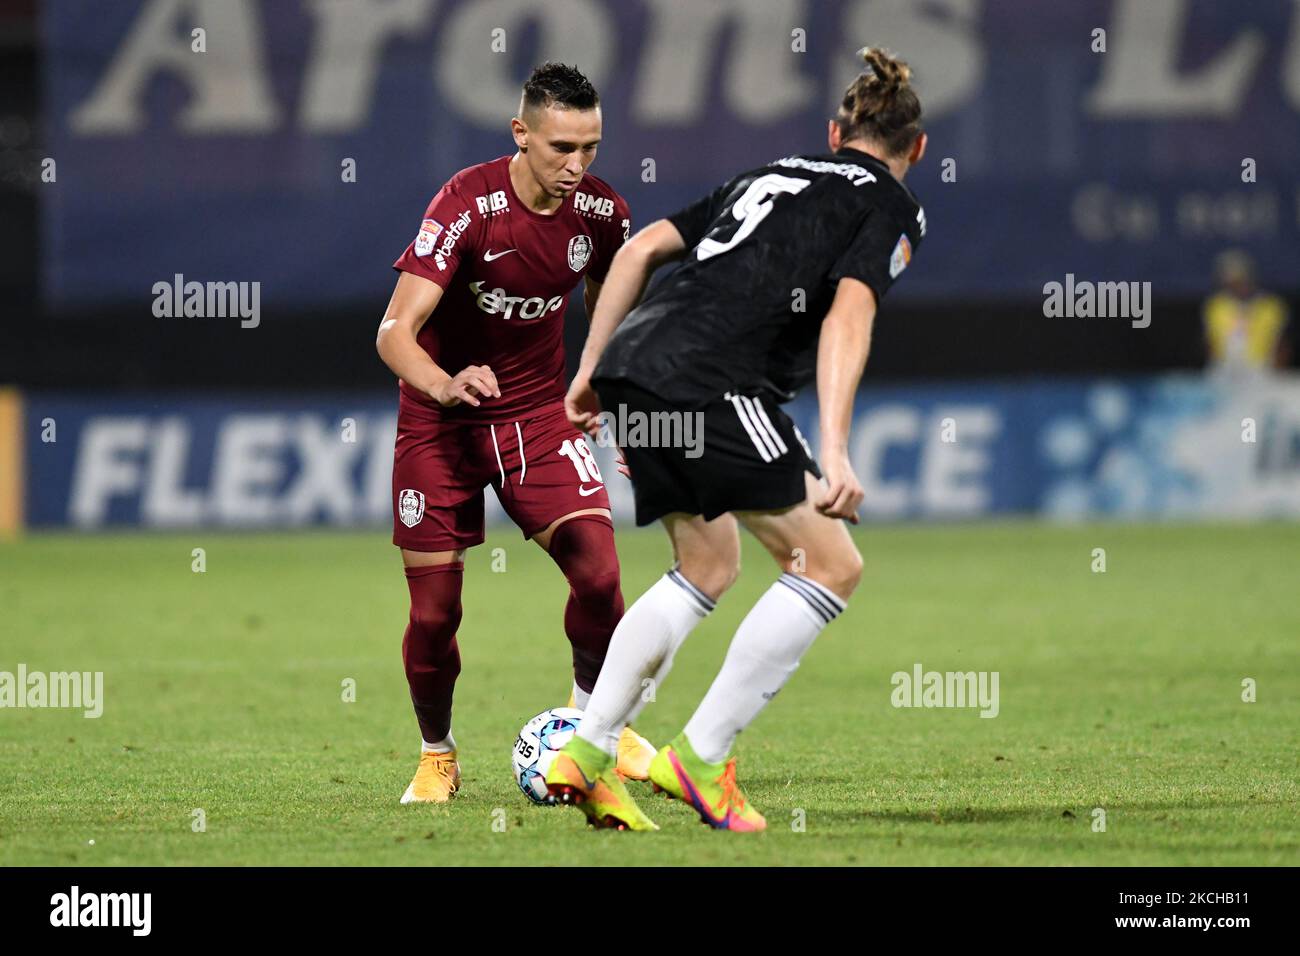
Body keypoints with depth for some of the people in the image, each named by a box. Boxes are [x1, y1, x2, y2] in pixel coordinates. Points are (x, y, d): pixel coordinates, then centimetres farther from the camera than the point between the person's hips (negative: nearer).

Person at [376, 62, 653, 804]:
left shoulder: (601, 214, -9)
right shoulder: (468, 206, -24)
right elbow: (395, 331, -30)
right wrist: (445, 385, -49)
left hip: (540, 413, 3)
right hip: (441, 422, -3)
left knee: (598, 570, -15)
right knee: (434, 611, -2)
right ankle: (438, 756, 23)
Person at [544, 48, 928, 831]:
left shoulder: (774, 176, 28)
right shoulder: (894, 210, 8)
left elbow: (641, 248, 22)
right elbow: (848, 312, -11)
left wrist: (592, 370, 25)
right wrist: (834, 454, -19)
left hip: (632, 364, 8)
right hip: (708, 380, -8)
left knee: (710, 566, 23)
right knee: (832, 565, 2)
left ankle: (587, 753, 15)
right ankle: (700, 758, -1)